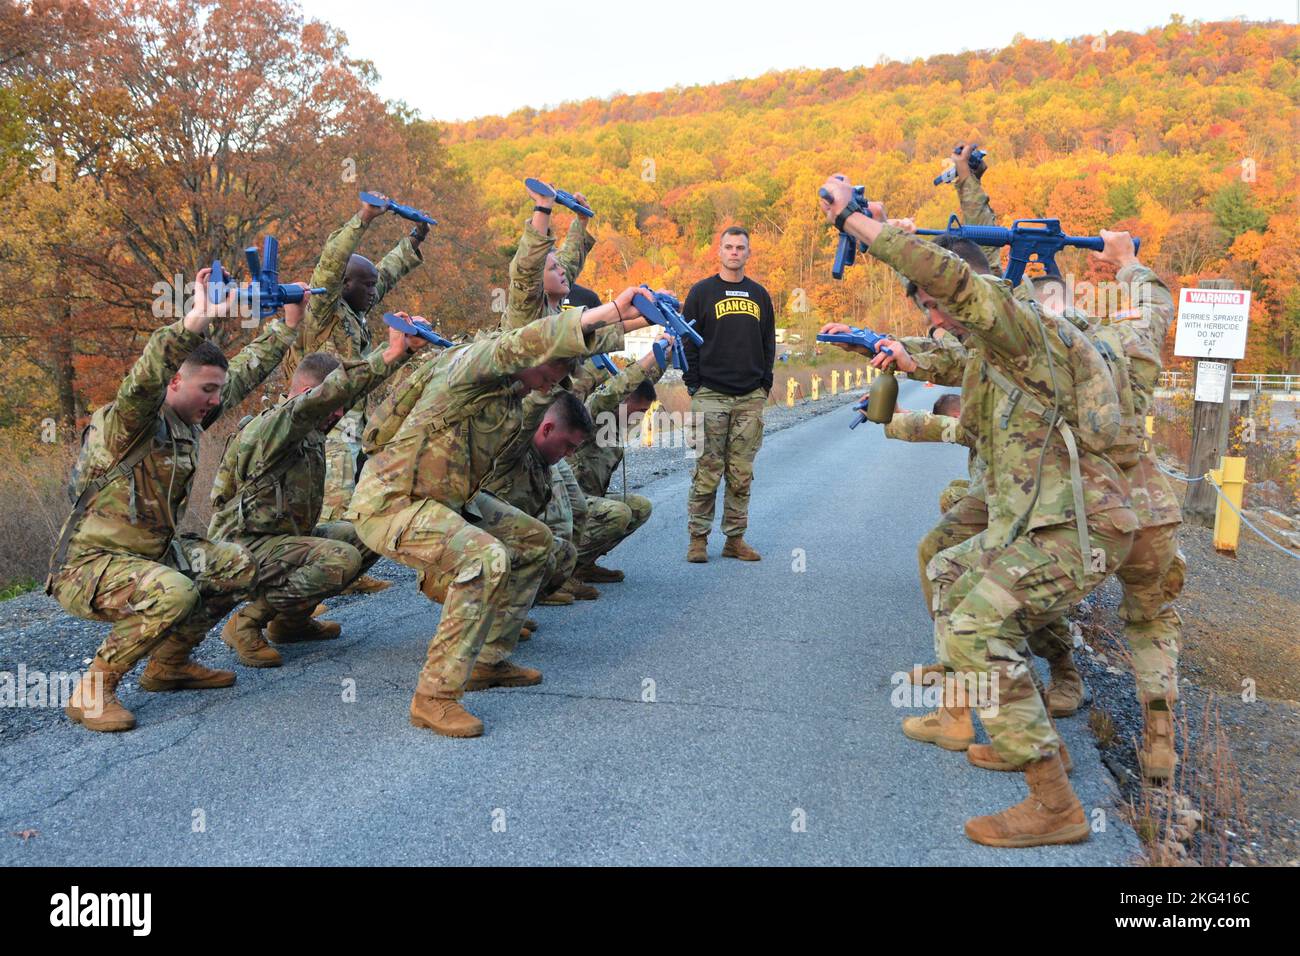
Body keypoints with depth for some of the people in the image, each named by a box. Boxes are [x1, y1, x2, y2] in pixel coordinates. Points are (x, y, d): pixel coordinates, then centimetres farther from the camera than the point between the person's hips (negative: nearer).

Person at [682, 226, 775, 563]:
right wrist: (693, 383, -5)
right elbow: (687, 339, 1)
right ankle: (698, 538, 4)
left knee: (741, 474, 5)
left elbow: (769, 342, 18)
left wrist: (765, 383, 9)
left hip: (751, 399, 4)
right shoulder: (702, 292, 3)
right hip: (711, 396, -3)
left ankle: (735, 538, 12)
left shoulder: (759, 294, 15)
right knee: (707, 470, -4)